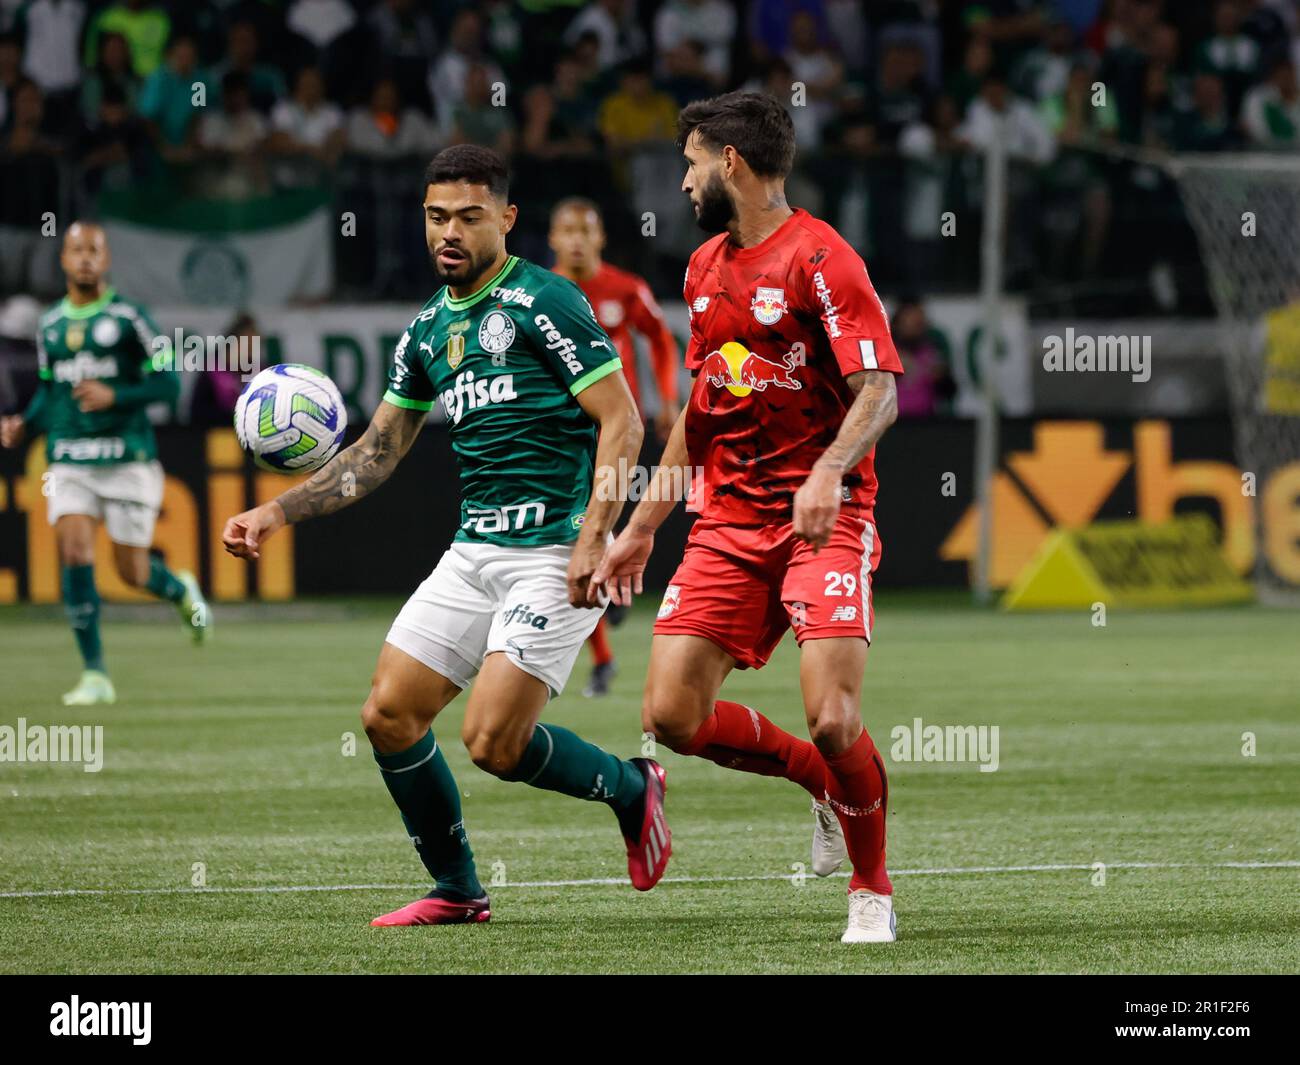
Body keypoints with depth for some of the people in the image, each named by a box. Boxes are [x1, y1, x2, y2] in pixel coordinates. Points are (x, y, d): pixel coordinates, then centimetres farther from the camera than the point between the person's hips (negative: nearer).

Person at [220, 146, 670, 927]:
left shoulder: (543, 302, -9)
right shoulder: (430, 329, 13)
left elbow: (622, 422, -13)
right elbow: (379, 451, 22)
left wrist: (593, 538, -21)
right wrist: (279, 512, 13)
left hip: (554, 554, -8)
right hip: (475, 550, 8)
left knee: (493, 740, -15)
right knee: (389, 715, 0)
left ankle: (631, 789, 13)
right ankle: (457, 891, 15)